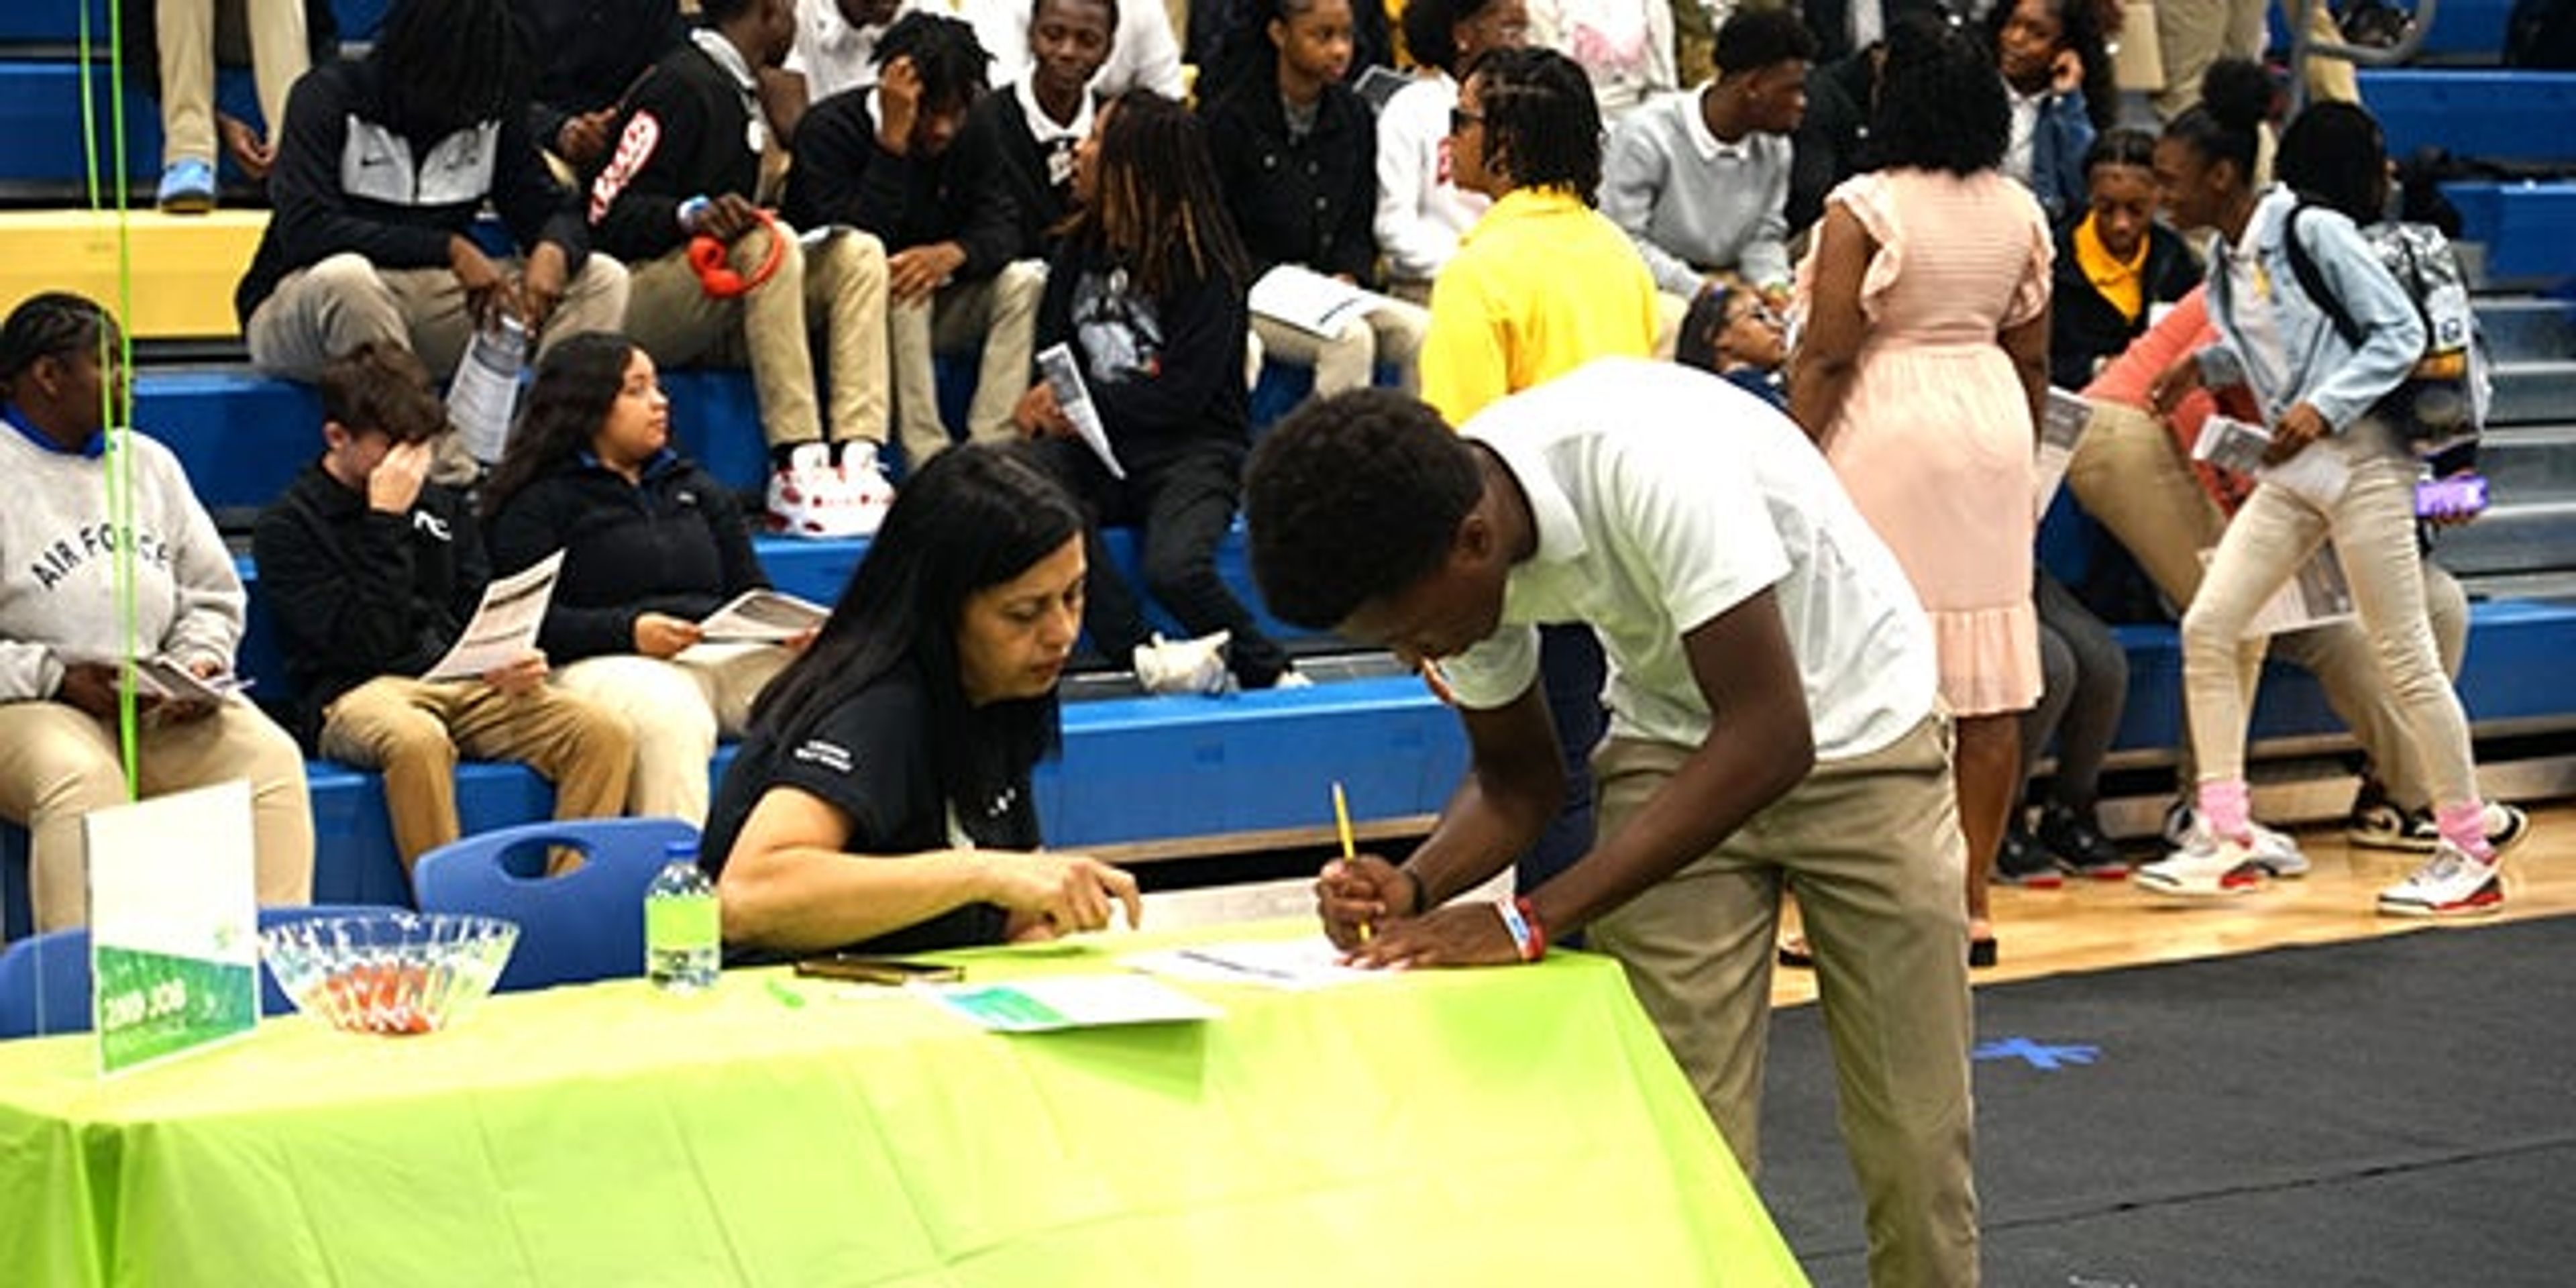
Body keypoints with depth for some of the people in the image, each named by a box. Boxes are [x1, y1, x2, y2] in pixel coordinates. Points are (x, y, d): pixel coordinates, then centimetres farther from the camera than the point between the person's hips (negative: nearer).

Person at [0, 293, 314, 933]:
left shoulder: (148, 462, 20)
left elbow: (214, 597, 21)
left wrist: (200, 662, 0)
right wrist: (59, 681, -16)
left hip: (170, 707, 5)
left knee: (270, 757, -22)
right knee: (80, 780, -37)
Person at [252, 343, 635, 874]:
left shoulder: (445, 507, 20)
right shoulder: (287, 527, 1)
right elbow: (363, 645, -10)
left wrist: (508, 662, -6)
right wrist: (386, 522, -10)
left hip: (466, 686, 6)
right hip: (357, 694, -5)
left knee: (605, 732, -19)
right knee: (417, 741, -42)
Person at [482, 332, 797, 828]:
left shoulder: (698, 489, 29)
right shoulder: (539, 502, 9)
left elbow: (750, 592, 24)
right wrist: (628, 632, -17)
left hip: (725, 652, 5)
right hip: (605, 663, -5)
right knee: (668, 718, -40)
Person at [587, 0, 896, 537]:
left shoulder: (738, 91, 17)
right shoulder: (680, 86, -11)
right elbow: (609, 214, -17)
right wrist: (692, 214, -32)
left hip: (721, 304, 9)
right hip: (641, 303, -9)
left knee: (859, 253, -5)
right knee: (768, 243, -32)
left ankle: (857, 459, -23)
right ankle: (796, 472, -36)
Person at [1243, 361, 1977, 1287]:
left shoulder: (1651, 460, -36)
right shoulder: (1441, 559, -16)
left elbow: (1771, 737, -35)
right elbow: (1518, 778, 0)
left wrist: (1533, 920, -36)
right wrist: (1414, 889, -22)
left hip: (1852, 718, -4)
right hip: (1677, 743, 4)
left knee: (1915, 1146, -3)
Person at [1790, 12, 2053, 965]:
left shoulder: (1865, 209, -12)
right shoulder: (2019, 212, 7)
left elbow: (1826, 356, -14)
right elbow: (2032, 358, 11)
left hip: (1887, 430, -6)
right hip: (1990, 423, 6)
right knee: (1989, 677, 6)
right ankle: (1971, 901, 11)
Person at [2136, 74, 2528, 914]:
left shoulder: (2314, 232, -14)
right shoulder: (2226, 259, 9)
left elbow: (2400, 333, -13)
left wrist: (2322, 409, -21)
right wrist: (2207, 365, 9)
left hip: (2361, 460, -8)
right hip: (2291, 470, 8)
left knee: (2404, 656, -3)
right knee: (2208, 627, -2)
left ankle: (2472, 849, 9)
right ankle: (2225, 837, 2)